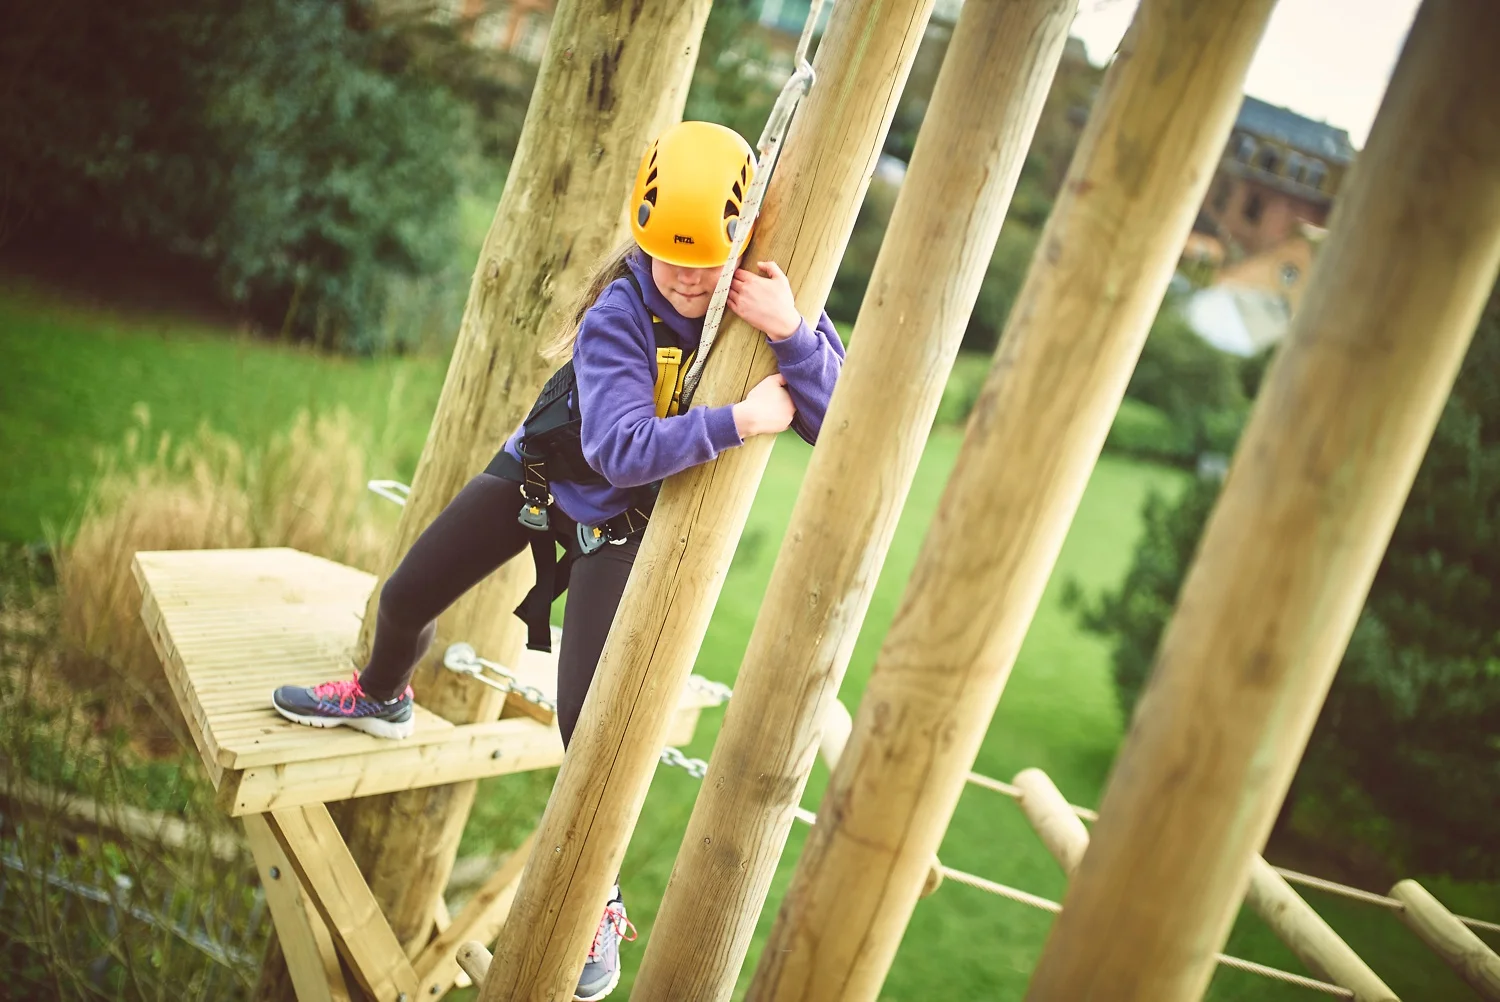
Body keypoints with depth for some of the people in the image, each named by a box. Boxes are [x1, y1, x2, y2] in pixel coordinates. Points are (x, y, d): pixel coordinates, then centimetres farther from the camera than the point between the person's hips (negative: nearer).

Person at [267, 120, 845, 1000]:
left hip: (623, 524, -1)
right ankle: (383, 698, 51)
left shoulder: (771, 302, -21)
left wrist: (794, 334, -44)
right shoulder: (621, 313, -28)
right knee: (407, 597, 13)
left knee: (586, 713, -8)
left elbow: (834, 425, -29)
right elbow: (621, 447, -40)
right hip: (545, 472, 1)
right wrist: (738, 421, -44)